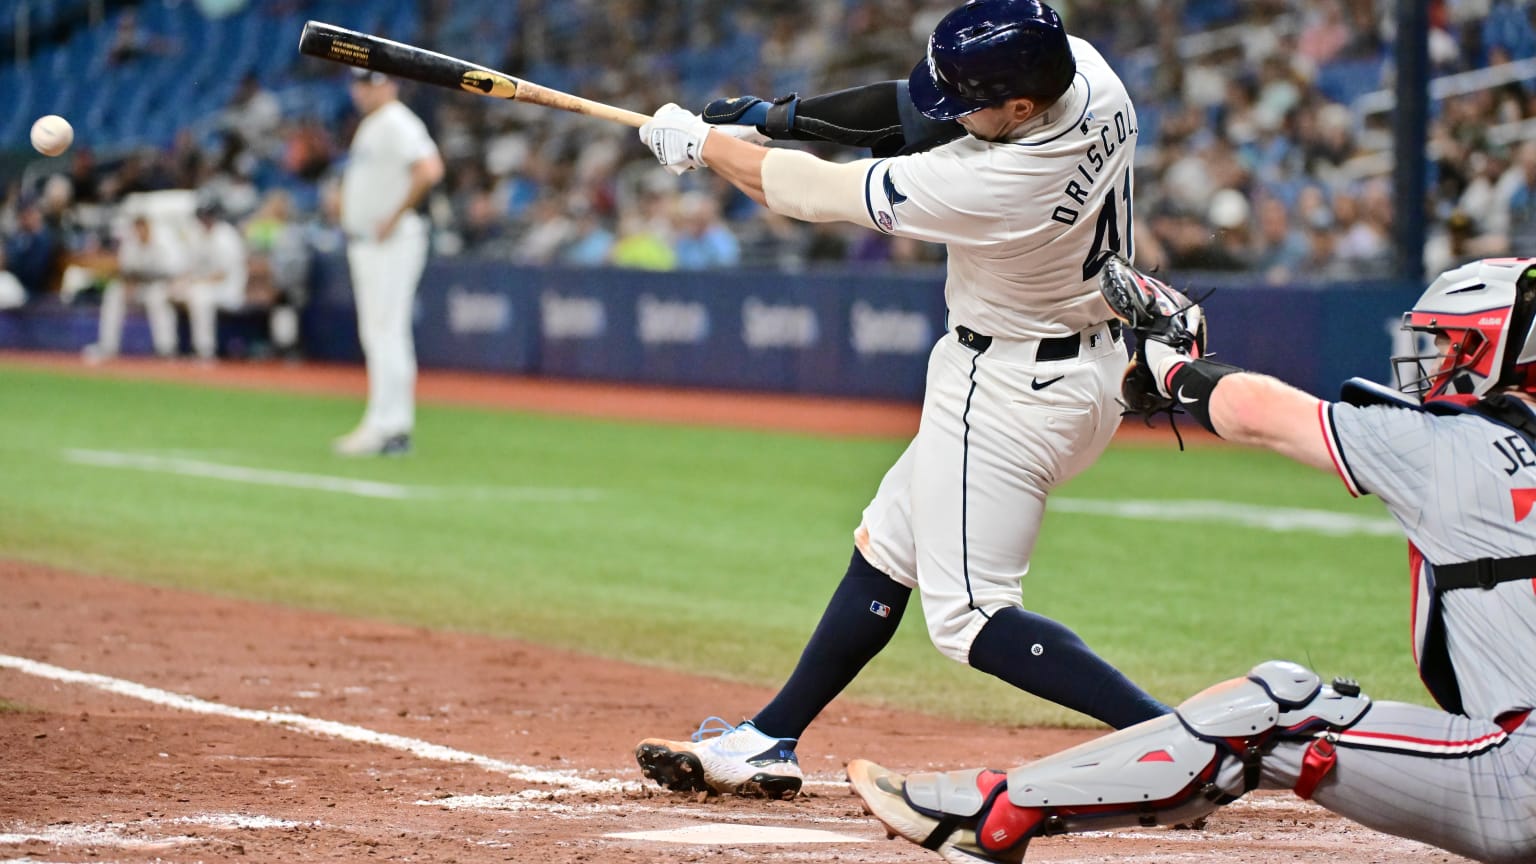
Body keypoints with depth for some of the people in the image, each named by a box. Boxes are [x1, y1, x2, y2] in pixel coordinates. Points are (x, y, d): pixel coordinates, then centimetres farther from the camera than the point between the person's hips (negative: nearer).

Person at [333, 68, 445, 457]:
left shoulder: (397, 124, -13)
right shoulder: (369, 126, 17)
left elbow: (429, 170, -28)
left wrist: (395, 217, -22)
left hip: (392, 243, -11)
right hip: (364, 244, 11)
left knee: (387, 332, -12)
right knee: (374, 335, 11)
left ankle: (385, 428, -13)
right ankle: (395, 425, 14)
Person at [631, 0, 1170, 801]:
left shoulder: (989, 189, -33)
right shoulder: (1080, 66, -12)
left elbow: (820, 193, -19)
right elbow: (921, 101, 7)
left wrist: (700, 143, -4)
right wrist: (788, 113, -1)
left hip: (1010, 395, -10)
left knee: (968, 618, -6)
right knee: (887, 546, 18)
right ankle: (769, 742, 28)